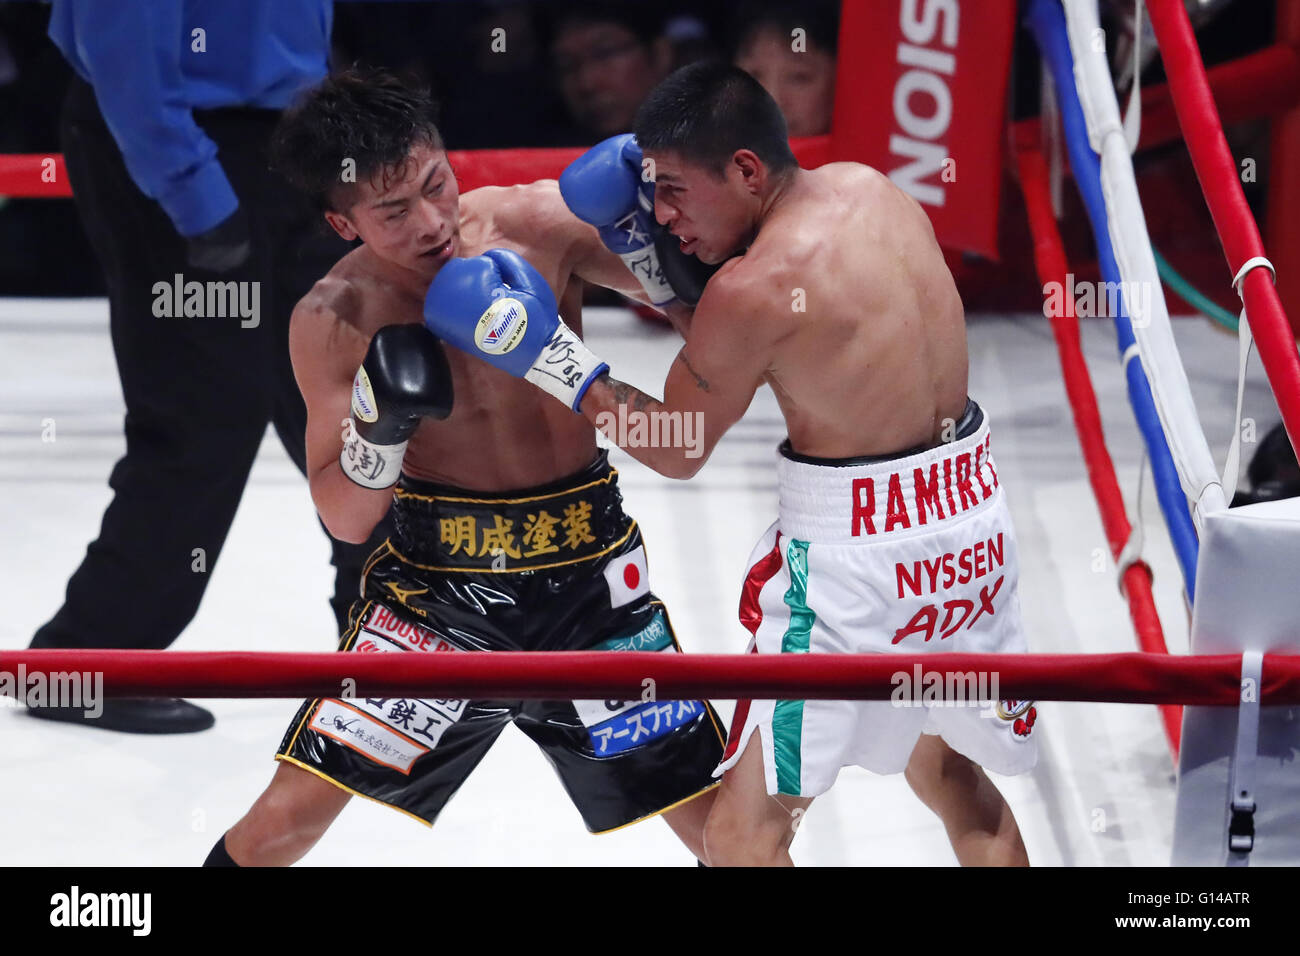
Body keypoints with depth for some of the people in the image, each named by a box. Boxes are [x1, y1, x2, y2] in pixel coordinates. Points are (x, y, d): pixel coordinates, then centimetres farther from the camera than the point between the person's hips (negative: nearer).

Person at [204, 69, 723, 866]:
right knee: (292, 811, -7)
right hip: (435, 582, -1)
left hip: (584, 572, 1)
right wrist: (379, 431, -28)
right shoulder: (334, 322, -13)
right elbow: (346, 519, -8)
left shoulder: (540, 224, -13)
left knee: (717, 818, 2)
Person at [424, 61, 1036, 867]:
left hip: (860, 558, -9)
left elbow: (678, 449, -4)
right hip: (974, 522, 9)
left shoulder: (755, 286, -19)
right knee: (946, 768, 30)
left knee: (744, 836, -1)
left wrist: (550, 354, -8)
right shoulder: (866, 187, 3)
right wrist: (645, 241, 8)